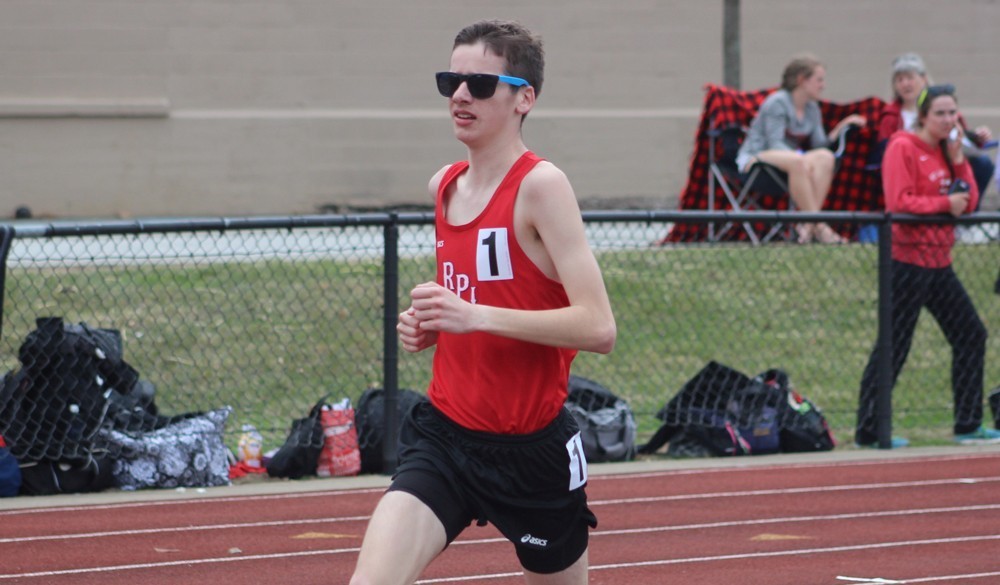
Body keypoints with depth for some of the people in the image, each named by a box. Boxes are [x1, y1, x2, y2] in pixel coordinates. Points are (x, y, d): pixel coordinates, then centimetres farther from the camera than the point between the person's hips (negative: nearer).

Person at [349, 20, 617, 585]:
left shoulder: (541, 186, -14)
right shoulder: (445, 185, 8)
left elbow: (598, 327, -22)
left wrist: (477, 316, -29)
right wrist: (429, 326, 4)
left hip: (531, 449, -5)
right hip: (445, 435, 5)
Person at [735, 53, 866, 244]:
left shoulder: (812, 109, 15)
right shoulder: (777, 103, -9)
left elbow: (820, 144, 6)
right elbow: (775, 144, -18)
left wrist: (842, 126, -2)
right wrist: (800, 157, -31)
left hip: (790, 157, 7)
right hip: (755, 157, -7)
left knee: (826, 157, -23)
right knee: (797, 162, -39)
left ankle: (808, 225, -36)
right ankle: (818, 226, -39)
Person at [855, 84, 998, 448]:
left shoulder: (946, 151, 14)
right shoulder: (903, 148, -10)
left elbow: (969, 203, 9)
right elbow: (899, 202, -19)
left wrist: (958, 160, -1)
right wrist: (945, 204, -15)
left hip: (939, 262, 9)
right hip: (908, 260, -9)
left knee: (971, 336, 10)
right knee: (893, 348, -7)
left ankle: (968, 425, 18)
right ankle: (868, 431, -3)